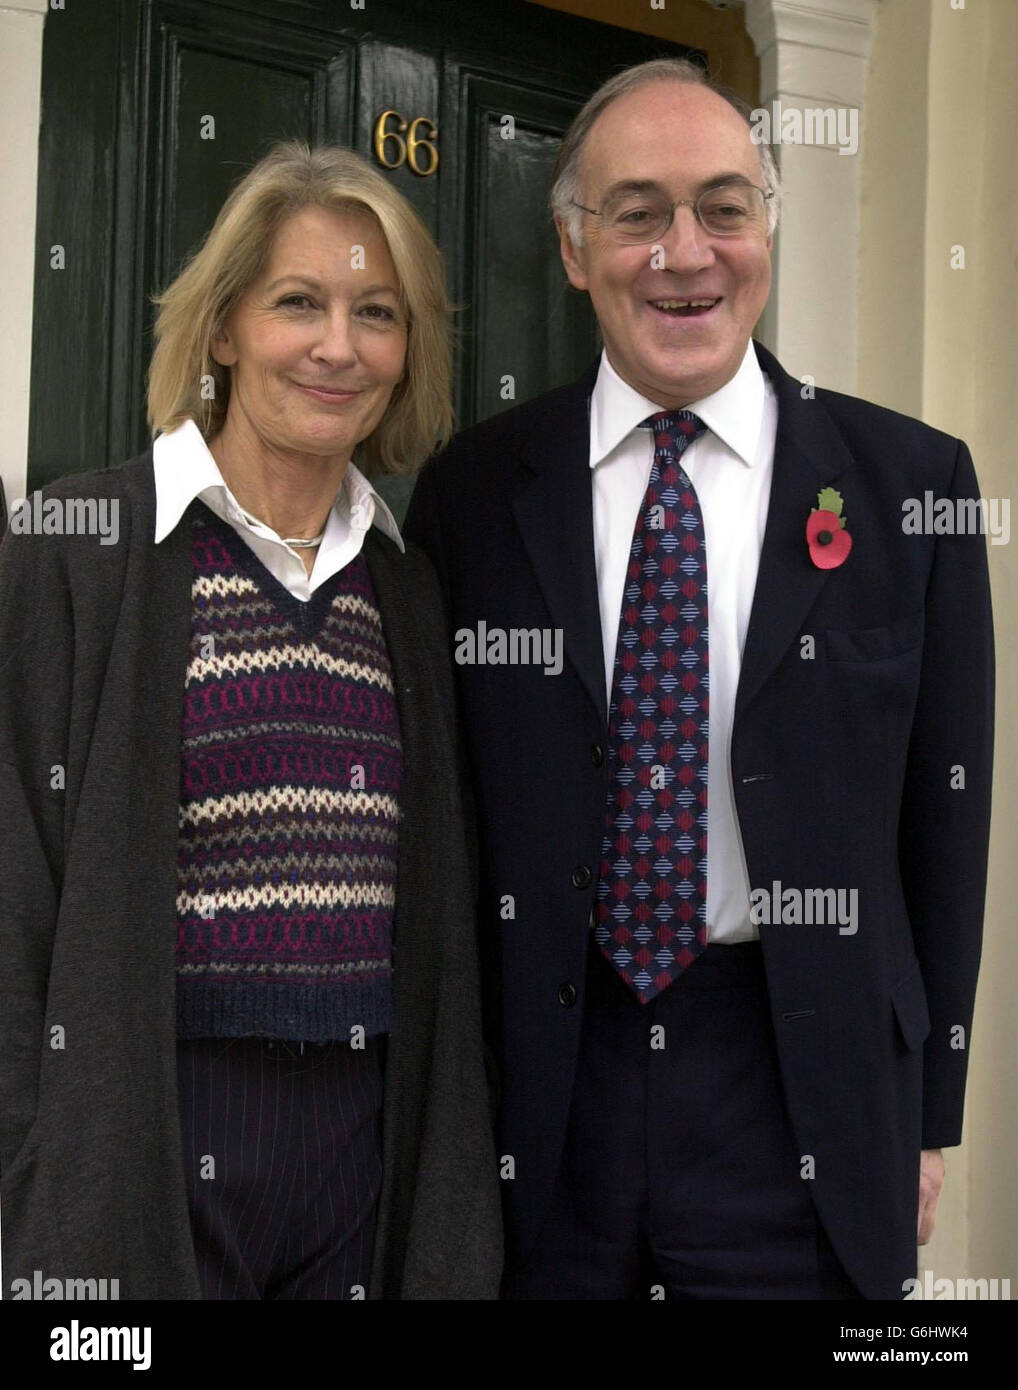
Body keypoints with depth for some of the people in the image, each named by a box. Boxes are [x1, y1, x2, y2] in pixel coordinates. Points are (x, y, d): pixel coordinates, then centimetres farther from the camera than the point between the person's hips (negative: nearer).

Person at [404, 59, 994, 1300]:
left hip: (800, 1089, 0)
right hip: (540, 1097, 1)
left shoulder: (911, 484, -1)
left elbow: (943, 813, 2)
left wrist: (928, 1113, 4)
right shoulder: (472, 492, 1)